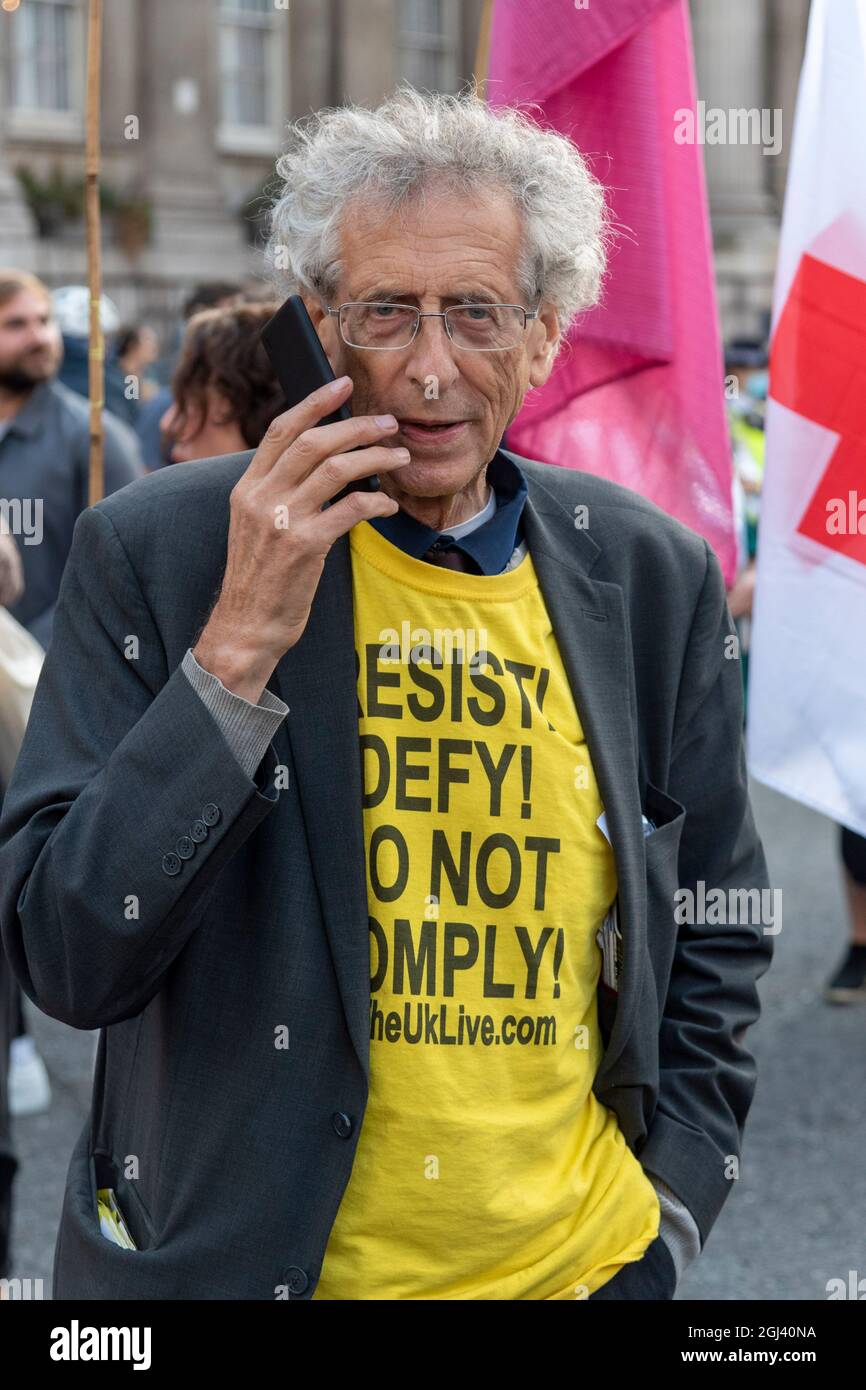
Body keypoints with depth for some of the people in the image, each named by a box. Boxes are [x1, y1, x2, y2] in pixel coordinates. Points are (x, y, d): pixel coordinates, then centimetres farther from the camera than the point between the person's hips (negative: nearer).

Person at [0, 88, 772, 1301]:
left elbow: (714, 945, 10)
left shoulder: (653, 578, 0)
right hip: (235, 1259, -2)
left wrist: (665, 1219, -1)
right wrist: (240, 646, -21)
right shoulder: (153, 553, -9)